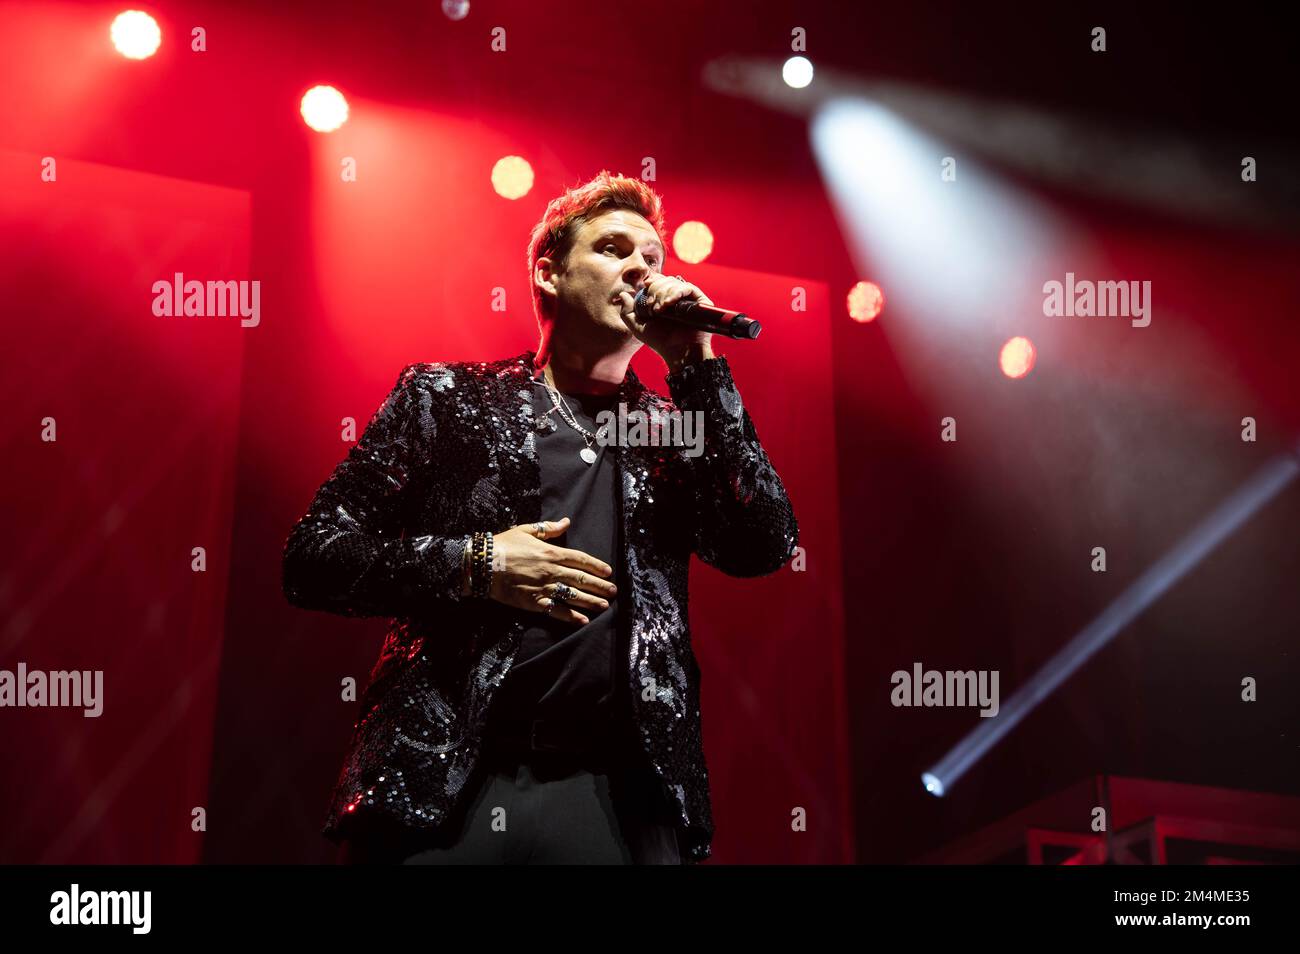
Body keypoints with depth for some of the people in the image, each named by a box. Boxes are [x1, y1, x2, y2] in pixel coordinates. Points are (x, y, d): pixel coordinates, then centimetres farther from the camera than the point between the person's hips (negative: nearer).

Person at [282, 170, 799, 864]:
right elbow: (311, 558, 3)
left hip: (620, 797, 2)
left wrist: (695, 363, -3)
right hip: (440, 783, -1)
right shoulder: (447, 396, 6)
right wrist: (475, 563, -11)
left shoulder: (673, 430, 13)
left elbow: (766, 547, -3)